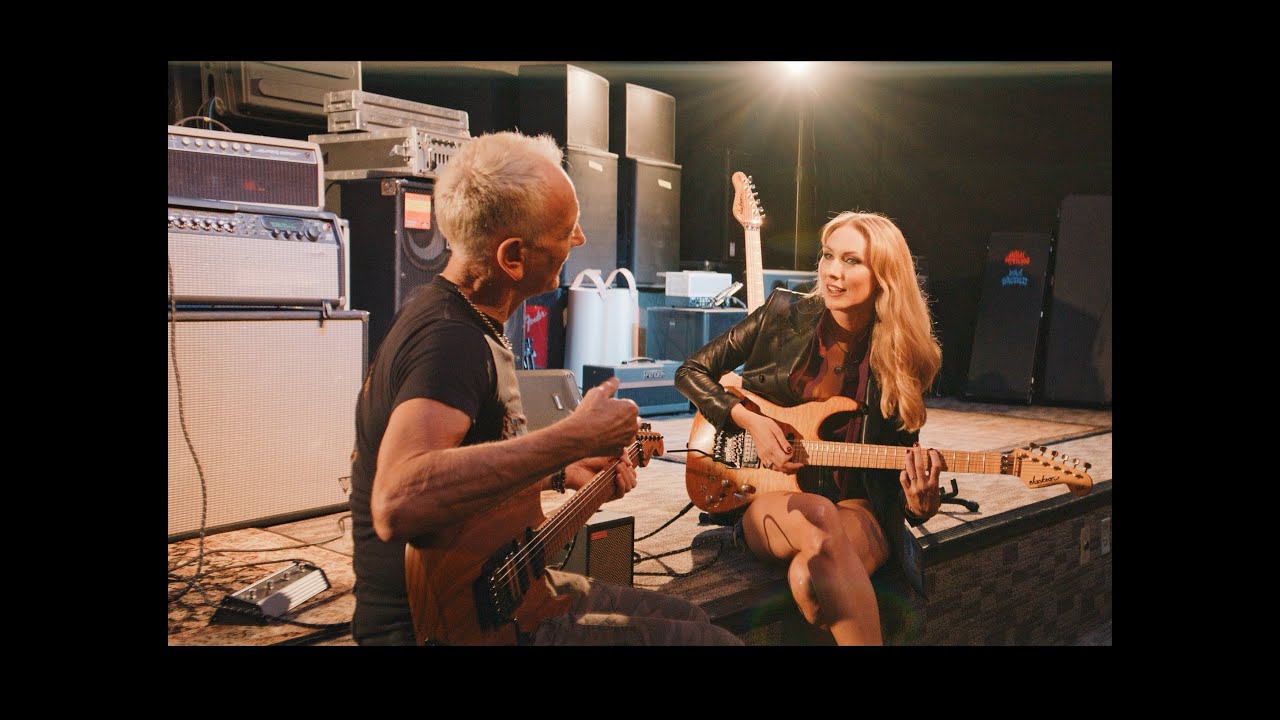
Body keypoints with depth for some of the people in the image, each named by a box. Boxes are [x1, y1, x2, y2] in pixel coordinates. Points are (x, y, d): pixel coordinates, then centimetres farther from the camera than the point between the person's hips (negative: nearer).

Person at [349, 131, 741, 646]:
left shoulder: (453, 318, 8)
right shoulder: (448, 340, -24)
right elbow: (398, 504, -42)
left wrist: (564, 472, 10)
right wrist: (573, 440, -37)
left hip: (489, 593, 10)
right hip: (446, 626, -10)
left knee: (686, 617, 21)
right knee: (710, 638, -8)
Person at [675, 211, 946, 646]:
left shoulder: (902, 360, -2)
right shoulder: (784, 314, -3)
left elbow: (904, 457, 5)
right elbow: (691, 373, 5)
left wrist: (919, 499, -19)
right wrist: (749, 420, -10)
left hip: (859, 509, -1)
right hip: (770, 496, 1)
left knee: (812, 576, -38)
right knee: (819, 517, -38)